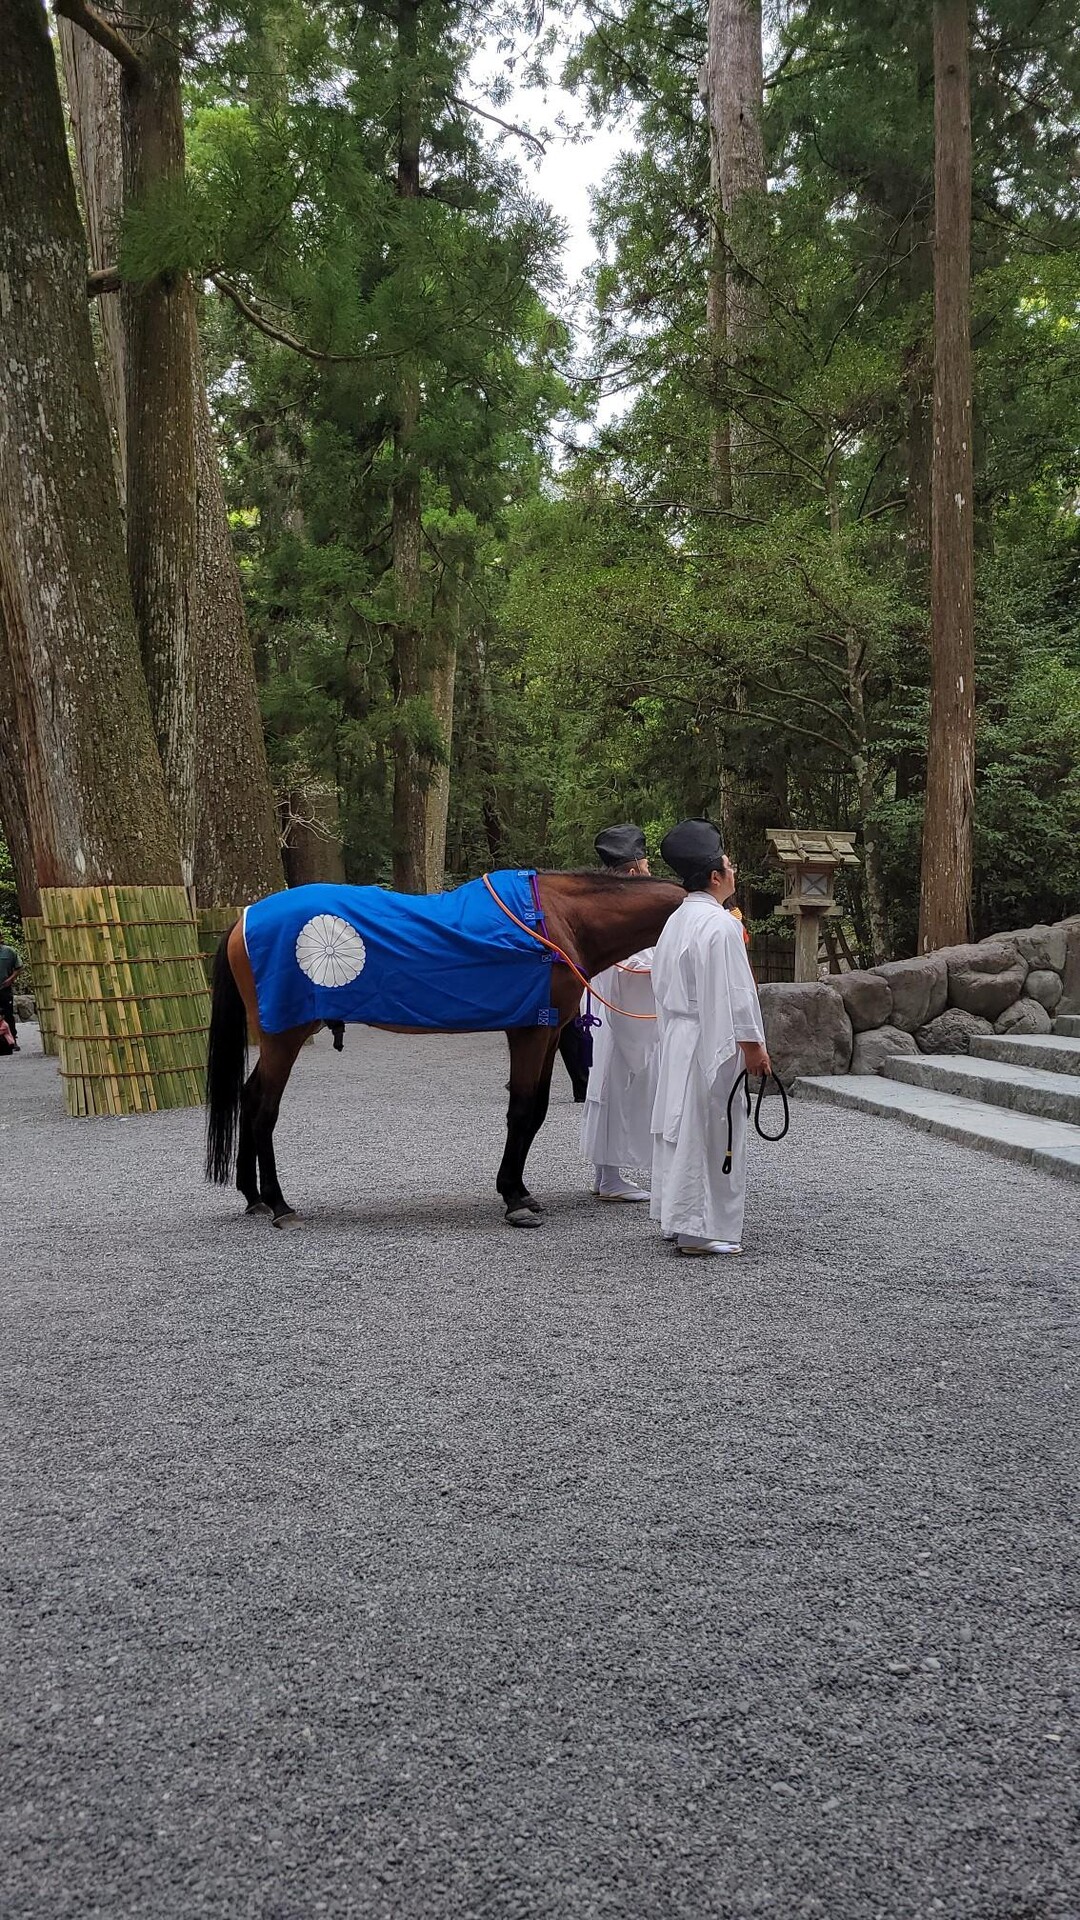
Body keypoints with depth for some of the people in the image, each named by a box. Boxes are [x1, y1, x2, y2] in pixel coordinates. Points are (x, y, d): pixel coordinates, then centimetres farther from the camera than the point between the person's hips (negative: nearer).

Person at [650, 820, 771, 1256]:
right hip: (712, 1041, -10)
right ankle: (701, 1228, 0)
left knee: (680, 1125, 14)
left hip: (677, 1038, 10)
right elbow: (734, 991, -19)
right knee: (708, 1129, -4)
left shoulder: (676, 921, 12)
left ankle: (678, 1218, 22)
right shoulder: (720, 924, -17)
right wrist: (752, 1044, -14)